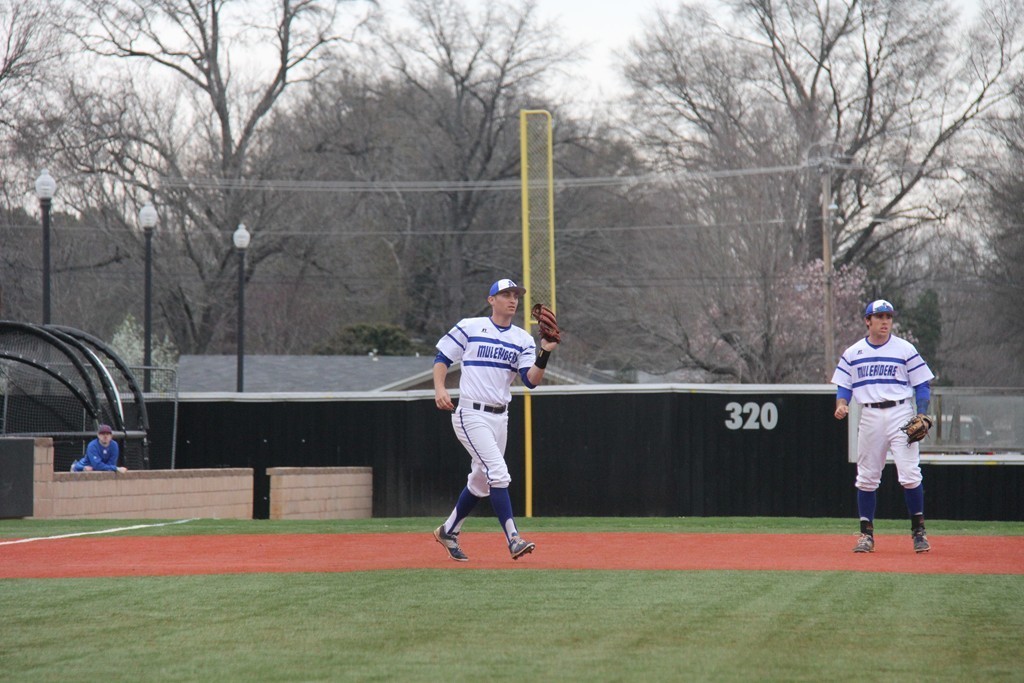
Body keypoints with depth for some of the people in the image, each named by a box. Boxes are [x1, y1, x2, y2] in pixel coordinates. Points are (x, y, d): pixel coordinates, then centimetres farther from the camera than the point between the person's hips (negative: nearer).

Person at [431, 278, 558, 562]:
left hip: (500, 417, 6)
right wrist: (439, 389, -13)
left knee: (480, 481, 14)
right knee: (498, 473, -18)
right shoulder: (470, 327, -2)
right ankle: (513, 540, -22)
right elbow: (442, 358, 4)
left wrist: (544, 354, -19)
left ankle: (448, 532, 32)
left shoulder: (523, 339, 8)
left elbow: (531, 380, -2)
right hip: (471, 414, -6)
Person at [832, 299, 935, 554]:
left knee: (910, 474, -11)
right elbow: (844, 385, 13)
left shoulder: (905, 350, 2)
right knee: (866, 477, 4)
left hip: (900, 414, -3)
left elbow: (922, 385, 3)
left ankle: (918, 530, -2)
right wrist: (841, 404, -8)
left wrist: (921, 416, -10)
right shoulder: (852, 353, 10)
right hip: (869, 416, 3)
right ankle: (866, 534, 11)